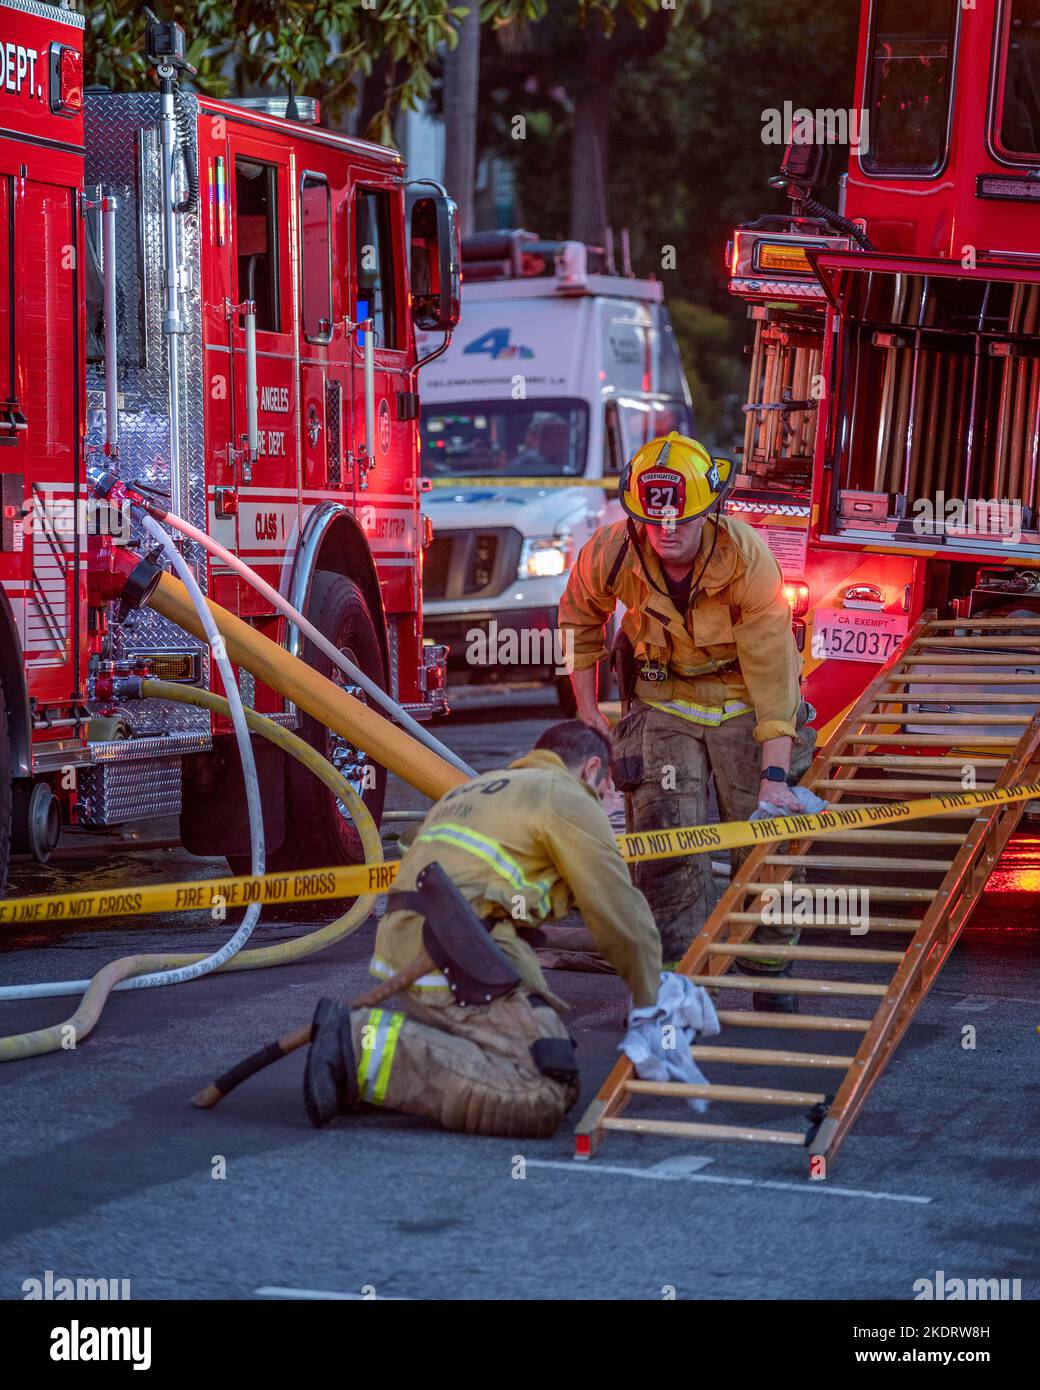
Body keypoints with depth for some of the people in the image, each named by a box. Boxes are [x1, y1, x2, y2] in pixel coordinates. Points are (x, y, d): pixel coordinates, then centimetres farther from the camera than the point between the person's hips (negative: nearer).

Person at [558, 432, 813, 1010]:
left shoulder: (747, 556, -29)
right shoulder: (611, 553, -21)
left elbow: (773, 669, -28)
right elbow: (579, 619, 3)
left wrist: (774, 777, -30)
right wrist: (586, 711, 2)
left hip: (742, 701, -1)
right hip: (663, 700, 2)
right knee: (667, 848, -6)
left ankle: (770, 975, 18)